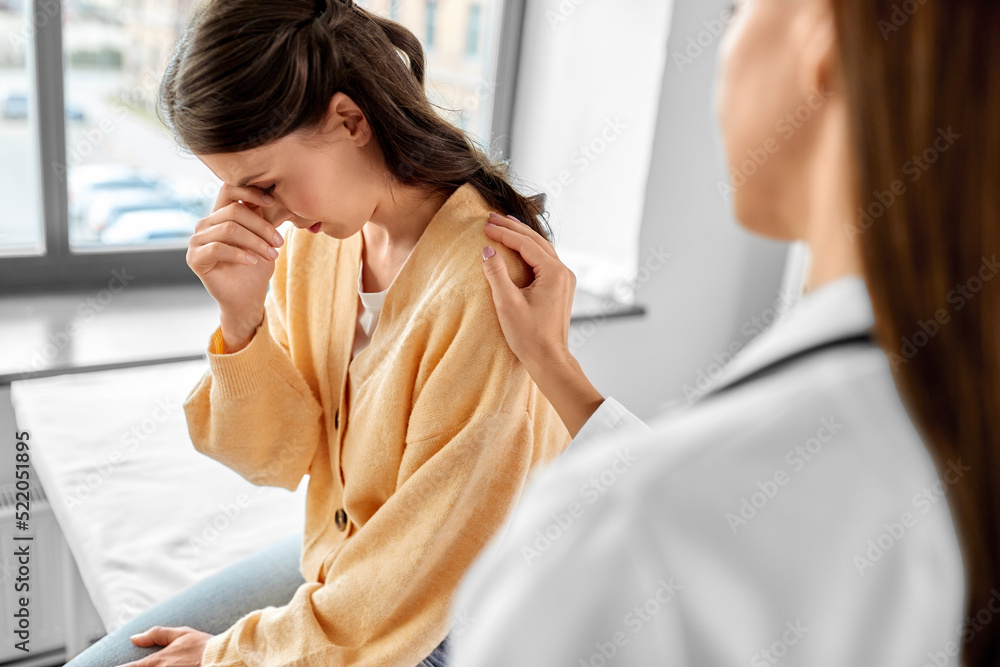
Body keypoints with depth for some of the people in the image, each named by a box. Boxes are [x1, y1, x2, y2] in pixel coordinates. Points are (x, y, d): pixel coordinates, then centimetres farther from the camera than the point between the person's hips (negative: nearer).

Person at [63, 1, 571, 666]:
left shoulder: (488, 288, -29)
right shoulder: (312, 236, -7)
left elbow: (423, 579, -23)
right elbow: (277, 458, -3)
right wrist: (242, 316, -22)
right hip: (330, 564, 6)